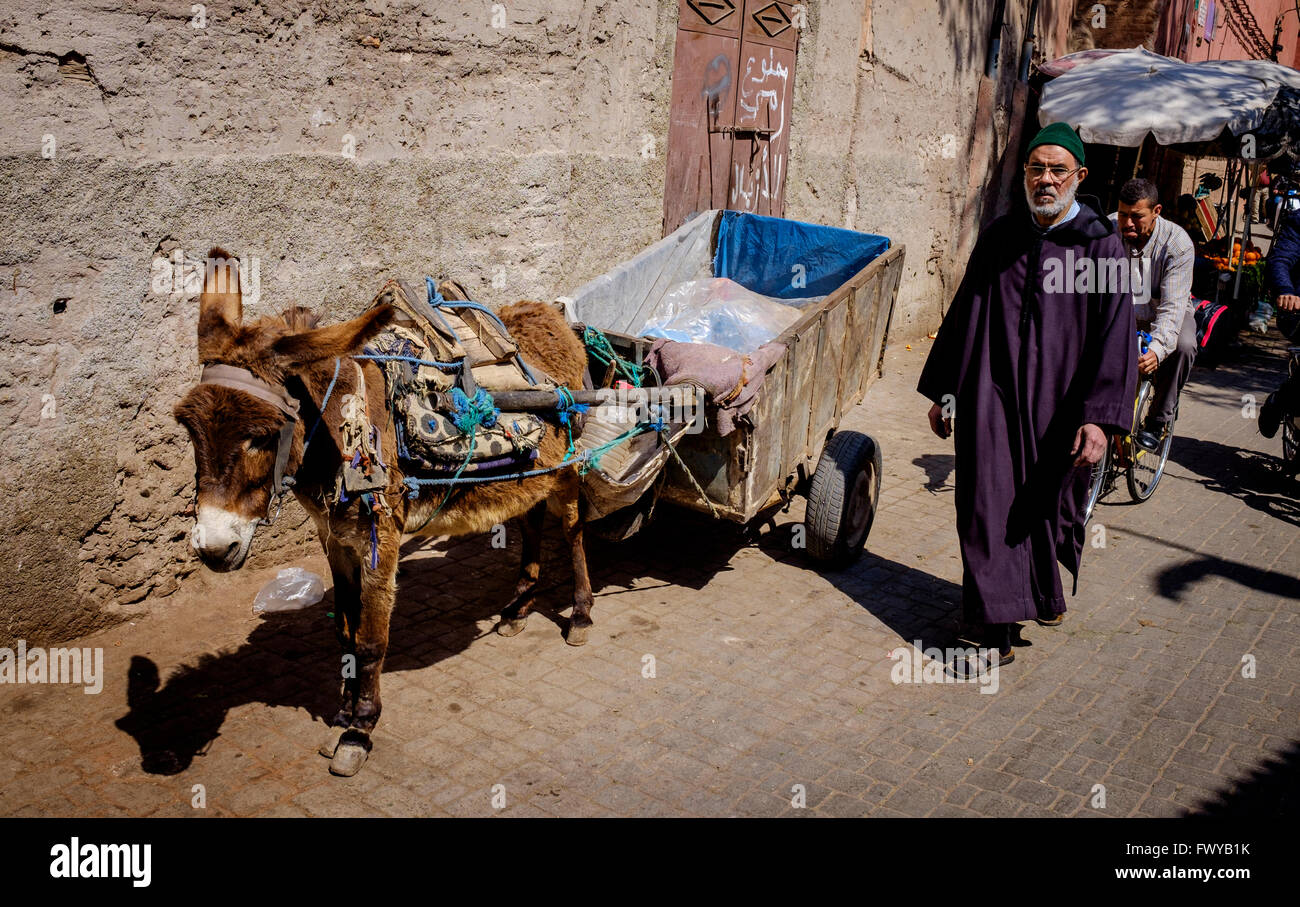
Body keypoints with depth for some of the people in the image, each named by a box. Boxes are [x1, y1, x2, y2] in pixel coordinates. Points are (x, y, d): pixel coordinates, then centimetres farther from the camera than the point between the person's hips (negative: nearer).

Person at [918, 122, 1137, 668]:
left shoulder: (1102, 246, -4)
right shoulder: (999, 238, 6)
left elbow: (1115, 336, -9)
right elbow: (962, 315, 12)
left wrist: (1100, 417, -18)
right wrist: (944, 390, 13)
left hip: (1059, 403, -2)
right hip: (993, 396, 2)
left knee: (1051, 505, 13)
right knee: (989, 507, -3)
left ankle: (1049, 592, 43)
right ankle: (998, 633, 2)